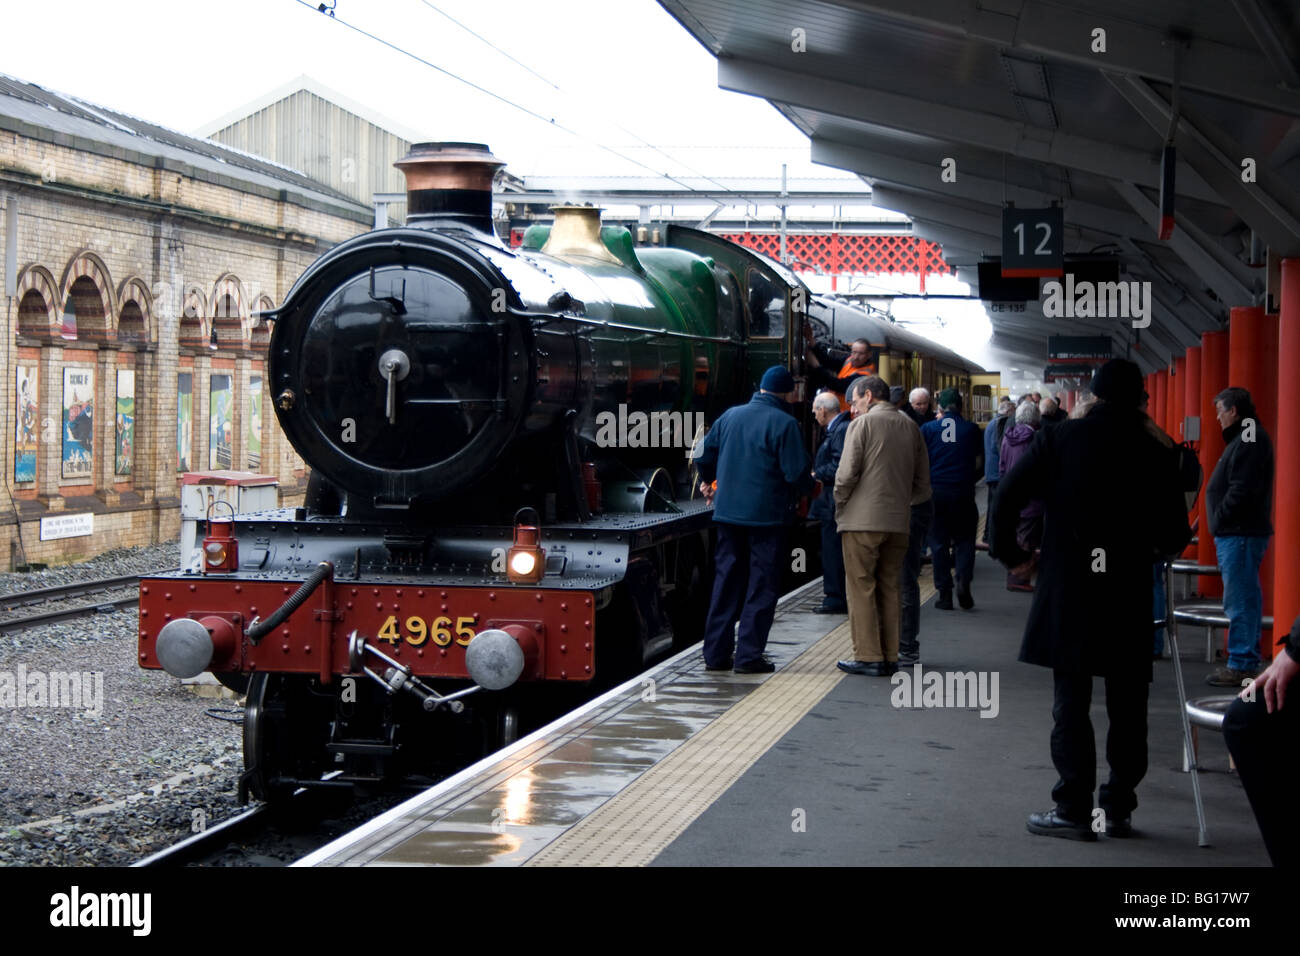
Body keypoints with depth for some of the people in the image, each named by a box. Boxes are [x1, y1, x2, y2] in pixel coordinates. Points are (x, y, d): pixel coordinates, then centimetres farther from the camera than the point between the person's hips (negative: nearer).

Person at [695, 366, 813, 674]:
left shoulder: (730, 416, 8)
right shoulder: (784, 423, -11)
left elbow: (704, 454, 14)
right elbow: (797, 472, -16)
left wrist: (707, 481, 34)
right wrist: (807, 486, 7)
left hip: (727, 511, 6)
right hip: (766, 516, -6)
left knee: (726, 582, 12)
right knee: (761, 585, 2)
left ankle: (716, 652, 14)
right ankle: (748, 655, -1)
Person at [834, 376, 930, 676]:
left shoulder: (863, 423, -6)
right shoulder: (911, 428, 11)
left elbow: (846, 474, -12)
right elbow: (922, 482, 12)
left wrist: (840, 505, 4)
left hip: (863, 520, -6)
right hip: (899, 522, 6)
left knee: (861, 588, 0)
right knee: (889, 588, 12)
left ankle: (868, 657, -2)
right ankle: (890, 656, 13)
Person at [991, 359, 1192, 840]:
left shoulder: (1058, 439, -3)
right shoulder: (1155, 453, 0)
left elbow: (1008, 496, -7)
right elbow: (1176, 534, 2)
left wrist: (1007, 549, 8)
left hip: (1068, 589, -1)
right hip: (1130, 595, 1)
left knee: (1071, 701, 4)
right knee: (1127, 707, 10)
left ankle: (1074, 809, 2)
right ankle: (1118, 808, 13)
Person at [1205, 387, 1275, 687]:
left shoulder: (1250, 440, -15)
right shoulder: (1245, 437, 18)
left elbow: (1242, 490, -23)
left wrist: (1219, 519, -14)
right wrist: (1219, 521, 14)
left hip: (1241, 533, -11)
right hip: (1237, 531, 11)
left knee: (1239, 601, -9)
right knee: (1245, 599, 14)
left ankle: (1241, 665, -8)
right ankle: (1245, 662, 20)